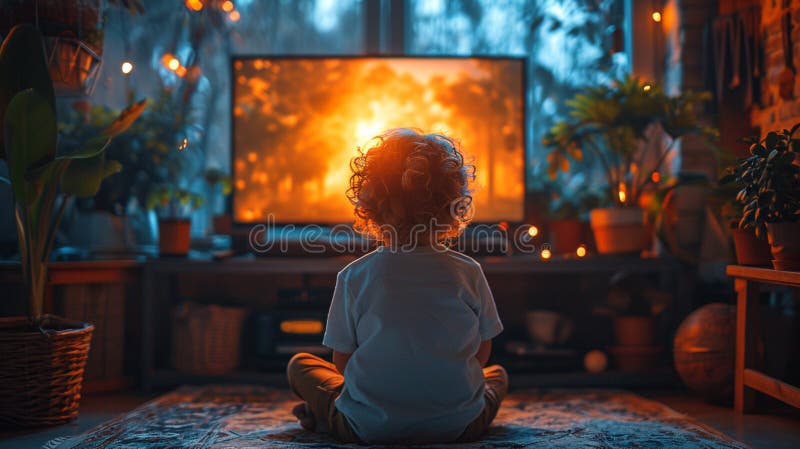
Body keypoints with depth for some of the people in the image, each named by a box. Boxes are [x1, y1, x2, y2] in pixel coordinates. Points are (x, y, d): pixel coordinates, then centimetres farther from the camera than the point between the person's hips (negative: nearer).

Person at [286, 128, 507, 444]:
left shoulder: (354, 276, -10)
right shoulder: (469, 272, -7)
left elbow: (342, 362, -2)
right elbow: (481, 355, 4)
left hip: (369, 427, 0)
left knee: (299, 364, 25)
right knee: (497, 374, 32)